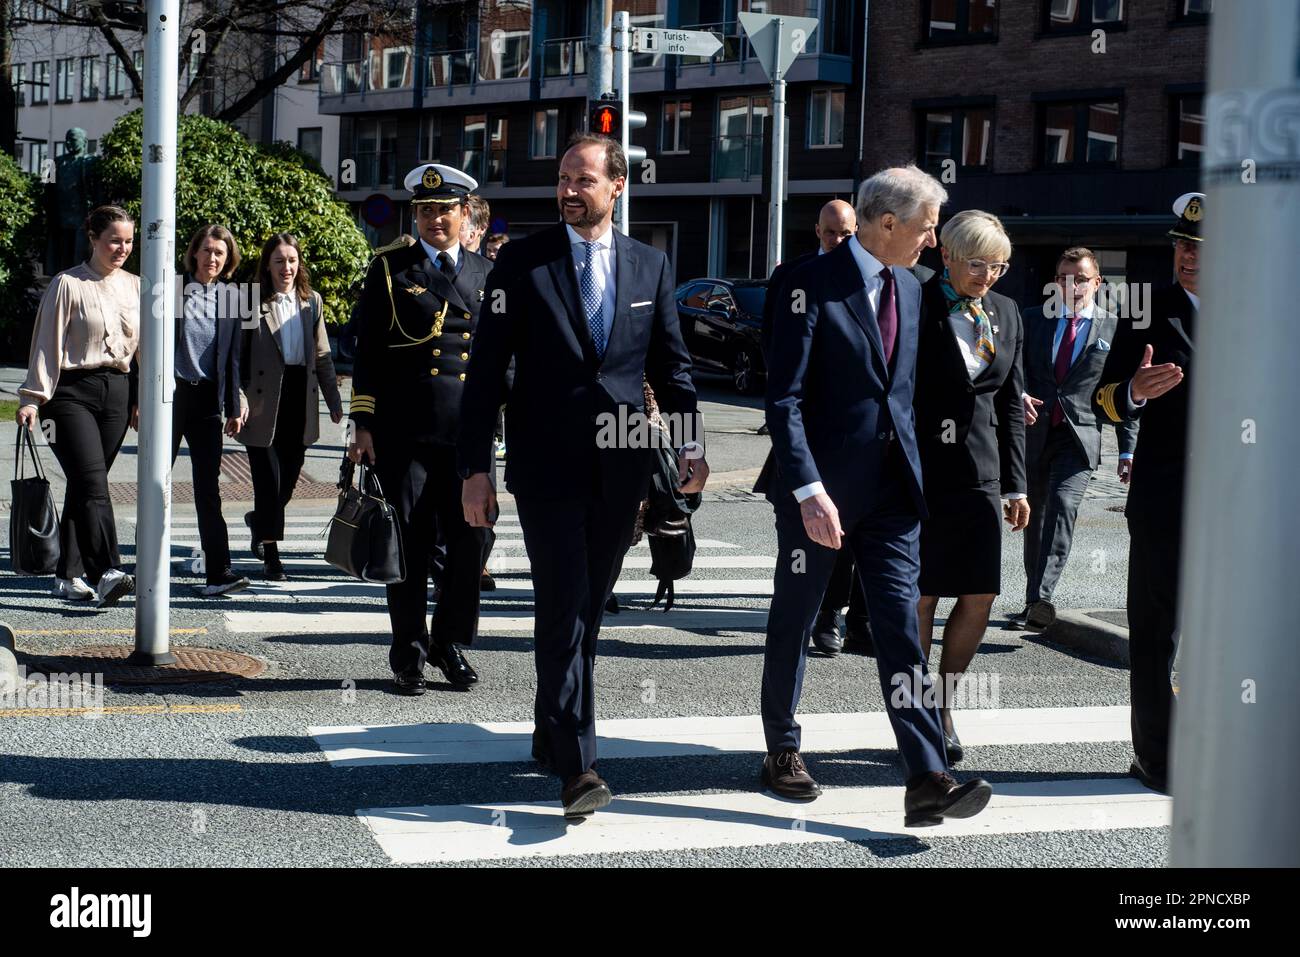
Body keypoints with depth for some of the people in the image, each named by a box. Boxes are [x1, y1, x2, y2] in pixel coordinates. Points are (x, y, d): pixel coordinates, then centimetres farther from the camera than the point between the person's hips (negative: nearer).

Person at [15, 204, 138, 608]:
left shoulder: (135, 287, 11)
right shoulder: (68, 285, -4)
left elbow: (144, 347, 17)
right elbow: (47, 344, -4)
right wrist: (32, 398, -7)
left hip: (117, 392, 5)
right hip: (72, 392, -5)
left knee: (84, 485, 8)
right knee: (93, 484, -16)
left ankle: (68, 575, 15)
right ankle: (107, 573, -26)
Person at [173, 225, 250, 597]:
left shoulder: (230, 297, 8)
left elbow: (232, 357, 11)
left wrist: (234, 408, 9)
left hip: (207, 401, 2)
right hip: (169, 395, -2)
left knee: (208, 488, -2)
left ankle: (219, 572, -6)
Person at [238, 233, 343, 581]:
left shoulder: (312, 301, 10)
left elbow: (322, 354, 13)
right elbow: (238, 356, -4)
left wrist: (333, 399, 11)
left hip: (299, 398, 4)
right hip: (264, 402, -4)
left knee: (289, 476, 11)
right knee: (268, 477, -2)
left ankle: (259, 520, 40)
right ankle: (270, 554, 6)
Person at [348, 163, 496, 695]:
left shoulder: (486, 273, 13)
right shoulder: (390, 267, 5)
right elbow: (367, 351, 3)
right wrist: (363, 422, -2)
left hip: (469, 431, 2)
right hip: (404, 431, -2)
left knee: (473, 537, 0)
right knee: (409, 543, 2)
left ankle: (449, 640, 20)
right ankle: (408, 656, 13)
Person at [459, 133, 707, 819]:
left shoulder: (650, 266, 9)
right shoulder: (522, 261, 0)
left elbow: (671, 364, 12)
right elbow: (487, 371, -2)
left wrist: (689, 445, -2)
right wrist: (476, 468, -7)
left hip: (620, 468, 4)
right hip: (547, 465, -3)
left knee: (587, 608, 12)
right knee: (564, 608, -9)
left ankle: (550, 734, 29)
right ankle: (577, 765, -10)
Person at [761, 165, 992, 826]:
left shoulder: (909, 289, 11)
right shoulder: (813, 284, -11)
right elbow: (783, 398, -16)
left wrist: (914, 470, 15)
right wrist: (808, 491, -22)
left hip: (891, 487, 5)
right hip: (821, 488, -5)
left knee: (900, 628, -2)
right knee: (793, 623, 10)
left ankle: (927, 783, -6)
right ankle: (782, 751, 28)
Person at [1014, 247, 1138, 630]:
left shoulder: (1114, 330, 5)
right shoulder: (1033, 320, 10)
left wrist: (1128, 450, 1)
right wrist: (1020, 395, -14)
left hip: (1079, 437, -3)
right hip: (1034, 434, 3)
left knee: (1063, 505, -23)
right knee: (1034, 517, 11)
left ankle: (1041, 598, -32)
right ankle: (1033, 603, 23)